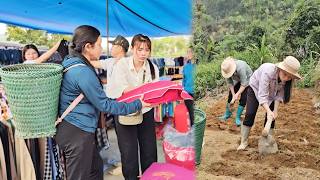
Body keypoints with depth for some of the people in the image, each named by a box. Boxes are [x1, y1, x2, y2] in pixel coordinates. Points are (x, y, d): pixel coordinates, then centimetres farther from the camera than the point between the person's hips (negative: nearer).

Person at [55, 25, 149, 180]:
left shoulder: (70, 63, 6)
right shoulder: (83, 72, -24)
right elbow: (103, 105, -19)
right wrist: (137, 105, -12)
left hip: (69, 126, 9)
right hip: (77, 133, -9)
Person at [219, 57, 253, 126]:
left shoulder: (240, 68, -42)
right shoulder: (227, 69, -25)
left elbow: (244, 84, -35)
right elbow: (229, 82, -16)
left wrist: (237, 94, -33)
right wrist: (233, 95, -22)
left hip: (247, 79, -5)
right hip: (237, 80, 5)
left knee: (243, 99, -12)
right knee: (231, 96, 1)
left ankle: (238, 118, 0)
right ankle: (227, 114, 19)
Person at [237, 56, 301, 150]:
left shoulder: (289, 80, -27)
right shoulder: (268, 71, -43)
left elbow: (279, 94, -16)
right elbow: (262, 95, -42)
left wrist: (275, 110, -22)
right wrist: (268, 111, -51)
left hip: (271, 92, 4)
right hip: (256, 87, -4)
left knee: (272, 117, -4)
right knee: (250, 114, -11)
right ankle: (244, 142, 0)